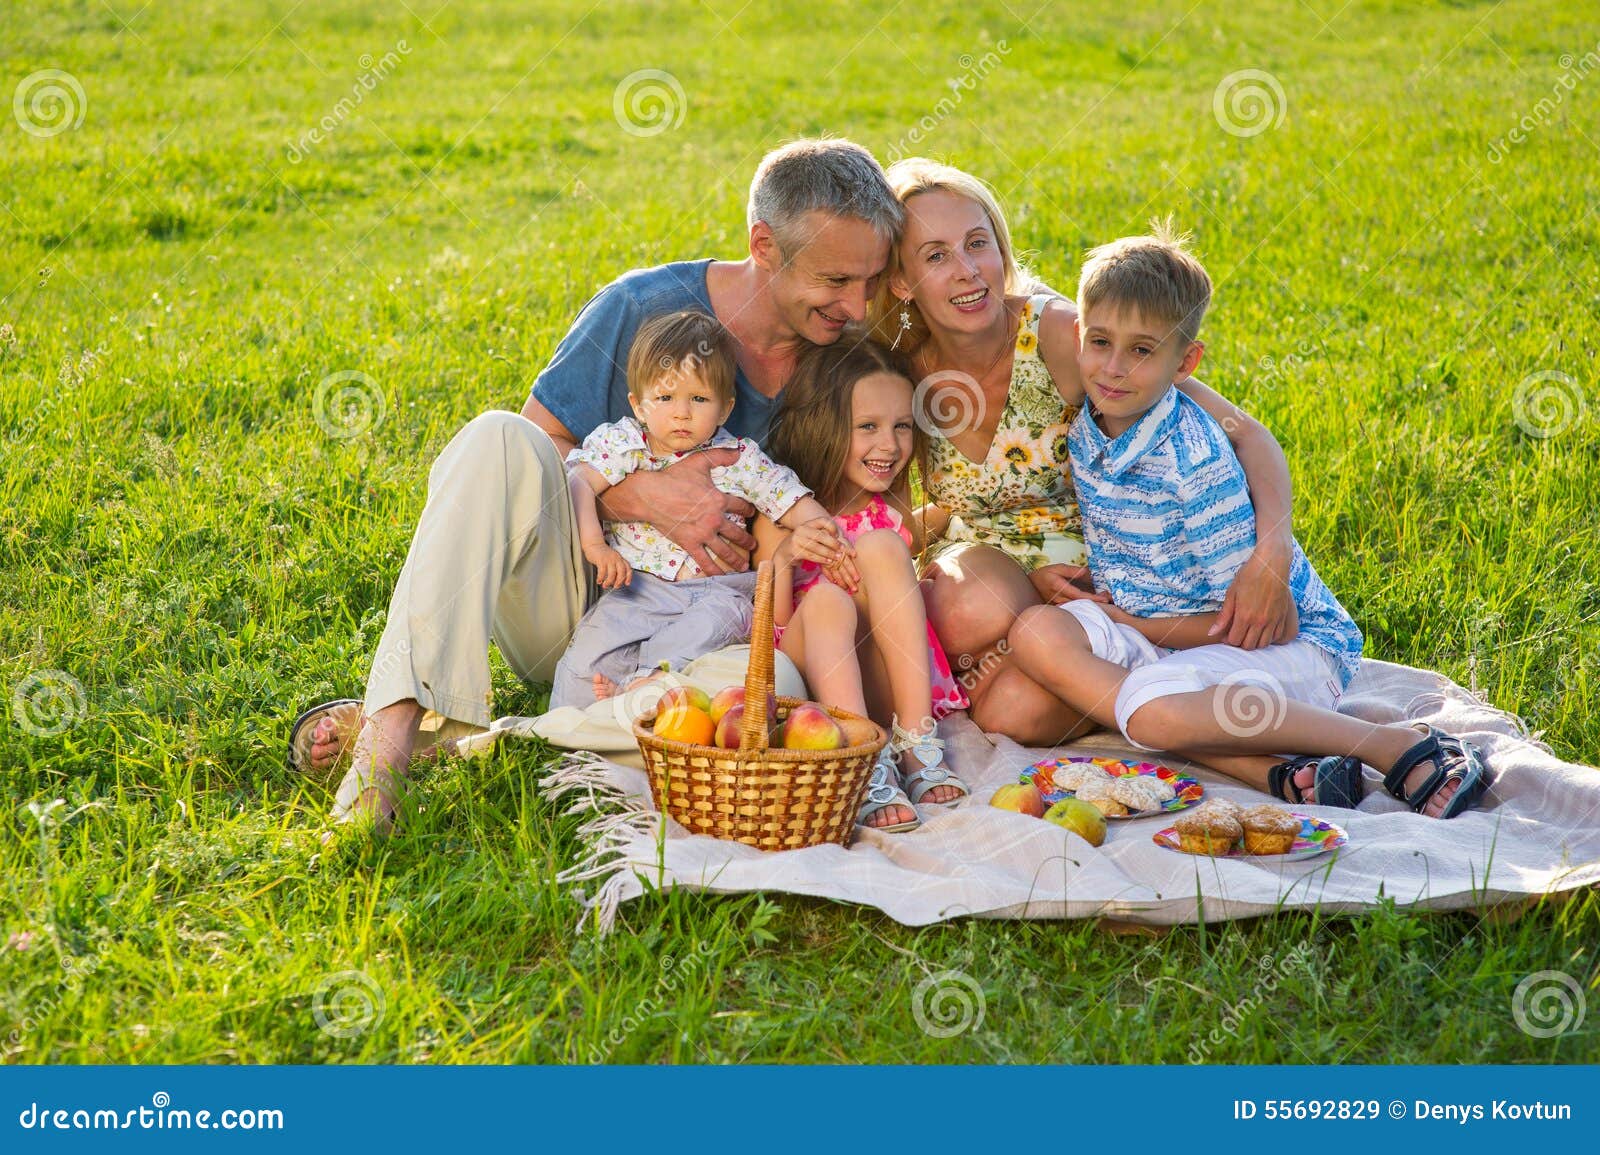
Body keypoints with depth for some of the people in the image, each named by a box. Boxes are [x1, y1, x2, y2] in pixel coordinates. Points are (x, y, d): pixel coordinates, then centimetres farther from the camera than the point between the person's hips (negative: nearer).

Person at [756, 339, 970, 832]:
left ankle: (916, 744, -27)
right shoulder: (782, 518, 3)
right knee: (826, 598, -30)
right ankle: (866, 768, -42)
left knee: (880, 546, -19)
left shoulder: (895, 512, 11)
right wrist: (783, 559, -17)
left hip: (887, 688, 2)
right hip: (812, 685, -2)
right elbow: (772, 628, -2)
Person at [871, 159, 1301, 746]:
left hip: (1091, 576, -1)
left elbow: (1245, 434, -21)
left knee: (1019, 710, -29)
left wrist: (1270, 556, -39)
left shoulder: (1058, 334, -20)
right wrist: (1025, 575, -16)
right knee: (975, 607, -35)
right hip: (978, 570, 2)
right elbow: (951, 506, 5)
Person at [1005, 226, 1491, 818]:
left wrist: (1139, 627, -13)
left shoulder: (1194, 458, -24)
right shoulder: (1082, 427, -1)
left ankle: (1400, 747, -20)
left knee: (1152, 710, -35)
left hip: (1289, 641, -8)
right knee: (1036, 632, -16)